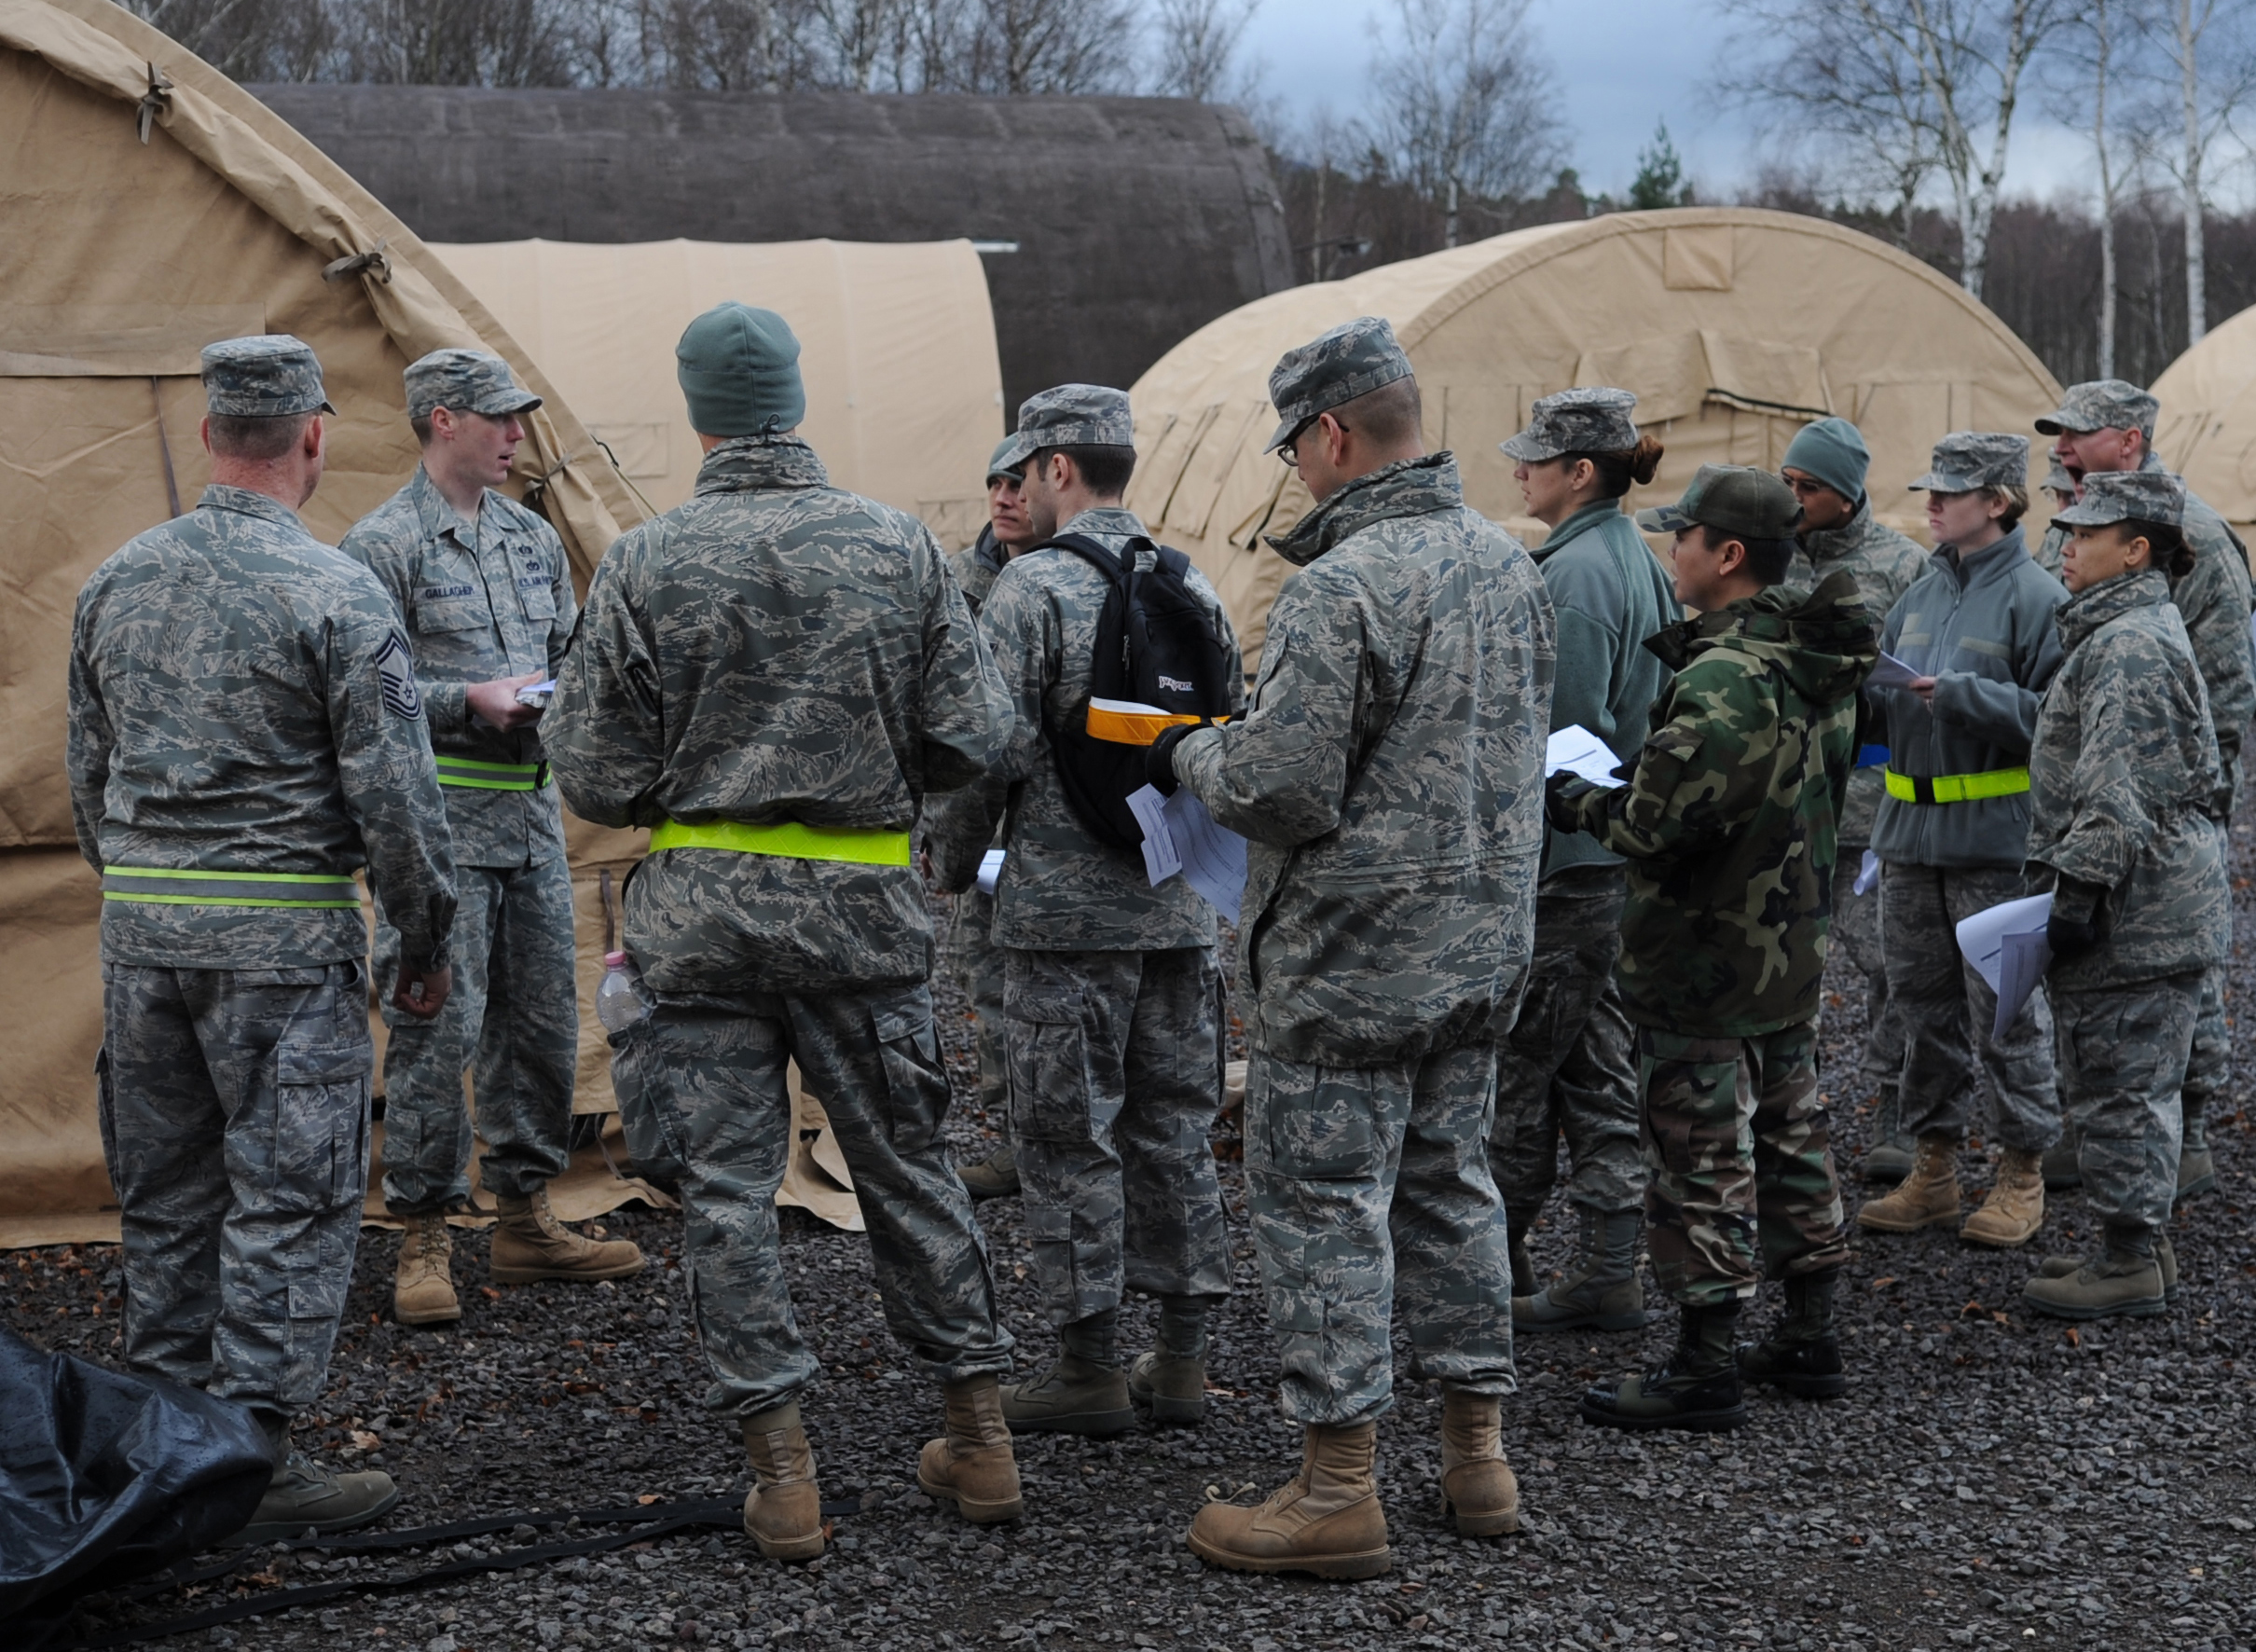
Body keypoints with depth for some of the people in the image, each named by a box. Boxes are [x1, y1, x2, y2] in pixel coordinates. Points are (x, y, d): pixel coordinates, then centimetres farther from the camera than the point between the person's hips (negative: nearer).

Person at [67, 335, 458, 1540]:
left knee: (164, 1193, 15)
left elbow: (89, 778, 16)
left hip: (140, 926, 7)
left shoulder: (116, 583, 8)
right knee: (291, 1195, 1)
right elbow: (393, 795, -12)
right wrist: (426, 945, 0)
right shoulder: (335, 594, -13)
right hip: (283, 937, -6)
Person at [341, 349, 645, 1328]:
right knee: (438, 1027, -7)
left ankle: (526, 1220, 23)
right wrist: (470, 702, -20)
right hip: (441, 815, -7)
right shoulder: (383, 546, -7)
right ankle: (423, 1240, 3)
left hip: (532, 812, 7)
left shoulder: (534, 539, 15)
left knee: (542, 1019, 11)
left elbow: (569, 654, 22)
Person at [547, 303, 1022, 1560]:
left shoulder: (646, 564, -7)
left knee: (727, 1185, 6)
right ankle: (981, 1433, 22)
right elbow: (974, 736, -3)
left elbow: (599, 780, -5)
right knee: (907, 1164, 15)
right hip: (862, 906, 2)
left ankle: (783, 1468, 5)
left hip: (702, 909, -1)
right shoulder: (897, 545, -4)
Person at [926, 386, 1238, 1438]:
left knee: (1069, 1137, 1)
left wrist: (951, 863, 1)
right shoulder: (1195, 589, 10)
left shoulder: (1032, 586, -11)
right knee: (1174, 1128, 11)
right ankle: (1181, 1359, 17)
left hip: (1065, 913, -6)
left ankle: (1091, 1369, 6)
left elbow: (992, 749, -15)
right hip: (1181, 909, 7)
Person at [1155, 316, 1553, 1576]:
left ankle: (1340, 1492, 5)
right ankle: (1479, 1456, 25)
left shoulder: (1342, 587, -21)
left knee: (1322, 1201, 0)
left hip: (1354, 958, -8)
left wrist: (1190, 757, -2)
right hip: (1488, 942, 8)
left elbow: (1285, 787, -22)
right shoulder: (1510, 562, 7)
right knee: (1452, 1183, 17)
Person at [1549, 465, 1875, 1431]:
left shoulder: (1724, 679, -24)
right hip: (1792, 951, 10)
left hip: (1702, 966, -9)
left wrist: (1572, 802, -7)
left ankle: (1704, 1369, 6)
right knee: (1792, 1139, 17)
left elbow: (1658, 825, -25)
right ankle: (1807, 1338, 27)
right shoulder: (1820, 670, 7)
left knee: (1701, 1162, -1)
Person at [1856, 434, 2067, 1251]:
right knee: (1923, 1003, 13)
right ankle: (1933, 1168, 23)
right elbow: (1883, 707, 15)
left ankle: (2023, 1174, 13)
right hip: (1910, 834, 7)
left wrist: (1965, 694, -22)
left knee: (2007, 1011, 1)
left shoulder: (2037, 597, -9)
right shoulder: (1921, 593, 12)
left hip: (1996, 840, -7)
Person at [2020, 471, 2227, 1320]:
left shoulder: (2130, 646, -18)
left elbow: (2117, 791, -24)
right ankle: (2140, 1242, 25)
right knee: (2126, 1084, 17)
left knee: (2120, 1086, -4)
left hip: (2136, 919, -11)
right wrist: (2073, 887, 27)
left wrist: (2080, 892, -22)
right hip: (2152, 911, 11)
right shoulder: (2127, 630, 18)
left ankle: (2129, 1262, 3)